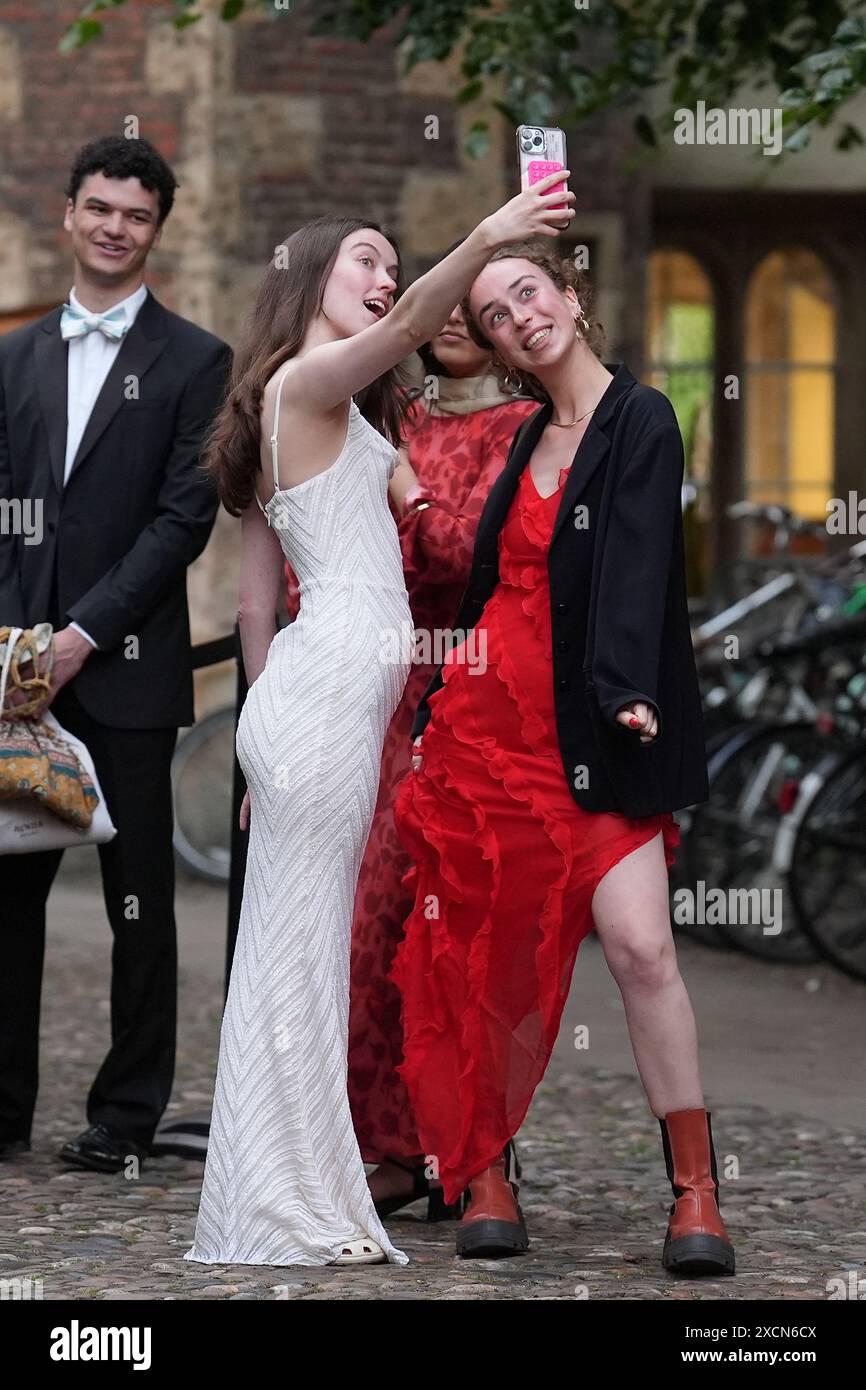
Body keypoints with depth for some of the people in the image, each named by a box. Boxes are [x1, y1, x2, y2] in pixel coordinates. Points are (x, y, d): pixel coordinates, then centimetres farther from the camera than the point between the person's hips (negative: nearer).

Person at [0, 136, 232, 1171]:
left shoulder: (195, 363, 1)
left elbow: (185, 517, -7)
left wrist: (83, 635, -13)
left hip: (128, 667, -4)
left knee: (138, 898, 2)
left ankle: (128, 1115, 9)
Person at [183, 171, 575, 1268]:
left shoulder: (303, 408, 21)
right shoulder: (306, 378, -6)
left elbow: (255, 602, 20)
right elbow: (405, 328, -29)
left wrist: (268, 727, 21)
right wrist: (481, 241, -43)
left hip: (304, 688, 10)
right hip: (334, 684, -10)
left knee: (296, 955, 10)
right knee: (299, 953, -7)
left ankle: (284, 1208, 15)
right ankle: (291, 1217, -4)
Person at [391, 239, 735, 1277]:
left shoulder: (642, 421, -4)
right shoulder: (529, 440, 15)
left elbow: (637, 562, -19)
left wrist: (628, 689, -32)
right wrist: (436, 720, 15)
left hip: (588, 735, -6)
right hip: (484, 714, 6)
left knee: (640, 947, -15)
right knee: (486, 955, 3)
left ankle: (695, 1192, -9)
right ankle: (483, 1174, 12)